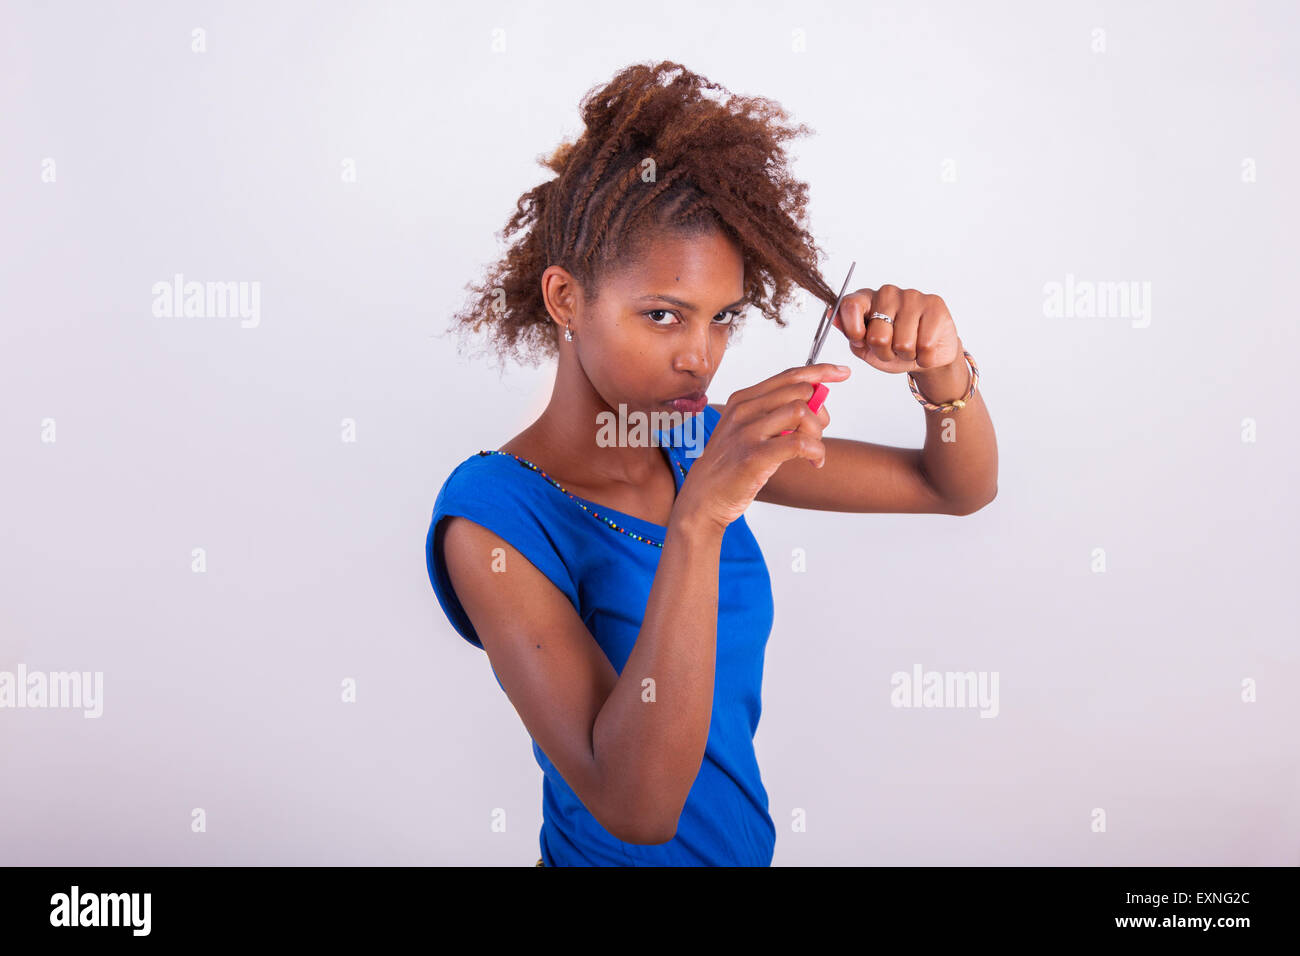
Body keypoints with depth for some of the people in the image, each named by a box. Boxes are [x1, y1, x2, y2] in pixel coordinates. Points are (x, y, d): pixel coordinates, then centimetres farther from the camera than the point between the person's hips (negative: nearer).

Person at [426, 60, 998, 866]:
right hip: (618, 855, -6)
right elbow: (635, 807, -33)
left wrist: (942, 368, -21)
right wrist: (699, 518, -40)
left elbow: (959, 489, 0)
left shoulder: (706, 444, -7)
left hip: (749, 842, 6)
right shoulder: (491, 517, -25)